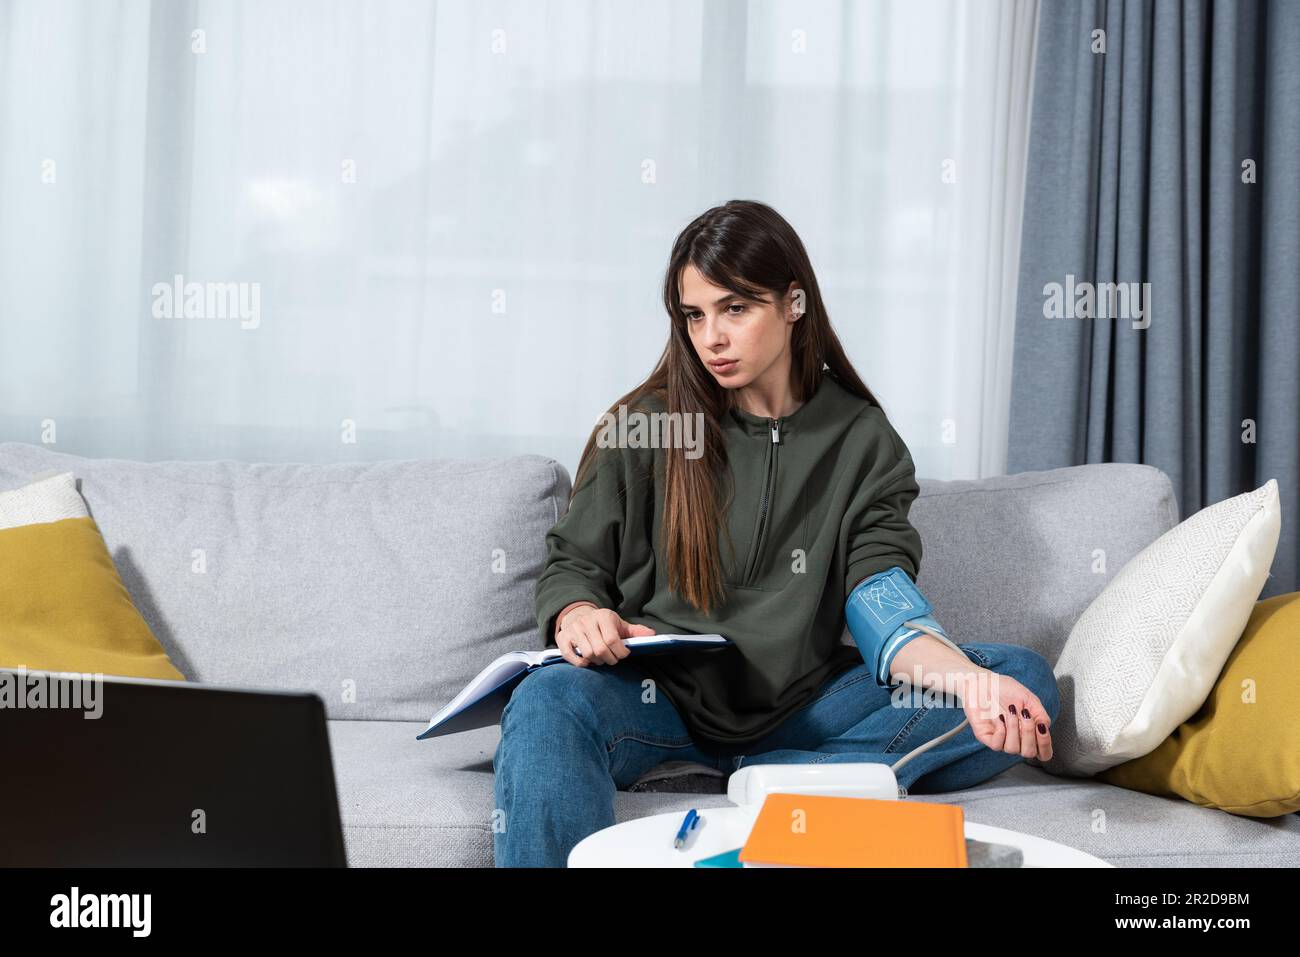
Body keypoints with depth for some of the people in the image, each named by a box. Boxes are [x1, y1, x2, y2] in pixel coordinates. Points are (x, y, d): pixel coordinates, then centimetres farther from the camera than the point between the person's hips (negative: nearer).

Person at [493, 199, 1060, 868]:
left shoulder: (862, 441, 5)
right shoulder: (645, 425, 3)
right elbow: (573, 564, 8)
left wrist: (970, 682, -28)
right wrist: (576, 615, -18)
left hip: (799, 706, 3)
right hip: (661, 692, -2)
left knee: (1025, 680, -18)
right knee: (546, 705, -37)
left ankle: (777, 778, -30)